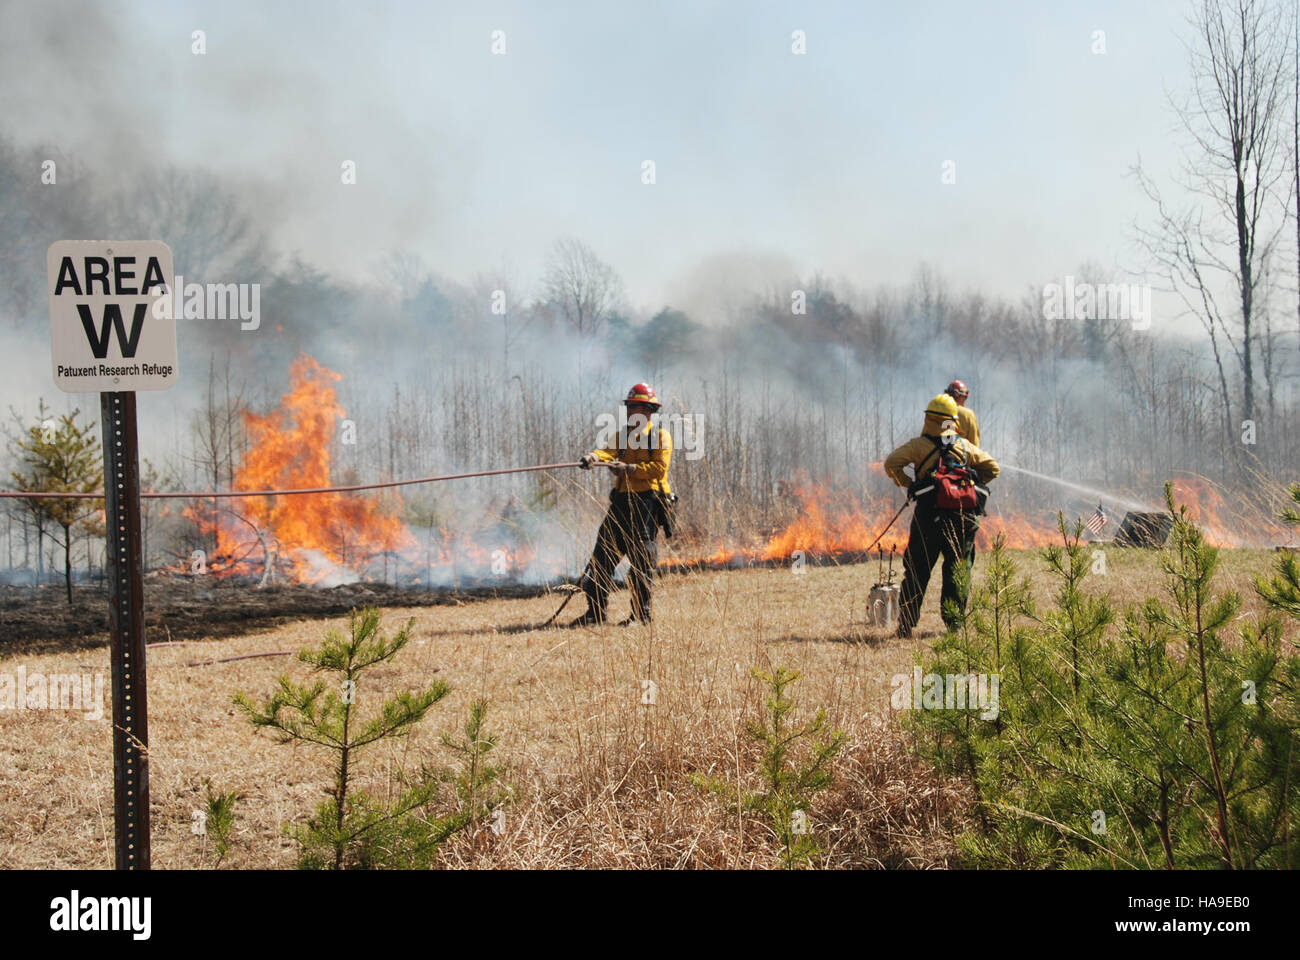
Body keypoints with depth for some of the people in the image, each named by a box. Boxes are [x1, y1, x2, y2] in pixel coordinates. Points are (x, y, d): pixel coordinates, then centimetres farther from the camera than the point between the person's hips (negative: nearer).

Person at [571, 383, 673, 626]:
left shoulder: (660, 436, 2)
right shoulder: (624, 435, 18)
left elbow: (659, 467, -11)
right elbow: (610, 451, -3)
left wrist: (628, 469, -21)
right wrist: (594, 457, -26)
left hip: (647, 500, -6)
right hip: (621, 500, 6)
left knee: (641, 557, -8)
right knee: (604, 553, 2)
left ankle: (641, 613, -1)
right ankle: (596, 610, 6)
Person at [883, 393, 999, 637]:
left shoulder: (919, 445, 0)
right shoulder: (965, 446, 11)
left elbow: (891, 463, -11)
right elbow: (993, 468, 17)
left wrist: (908, 484, 1)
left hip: (929, 515, -2)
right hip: (962, 515, 2)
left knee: (917, 571, 4)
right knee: (957, 571, 11)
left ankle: (906, 625, 4)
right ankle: (954, 622, 8)